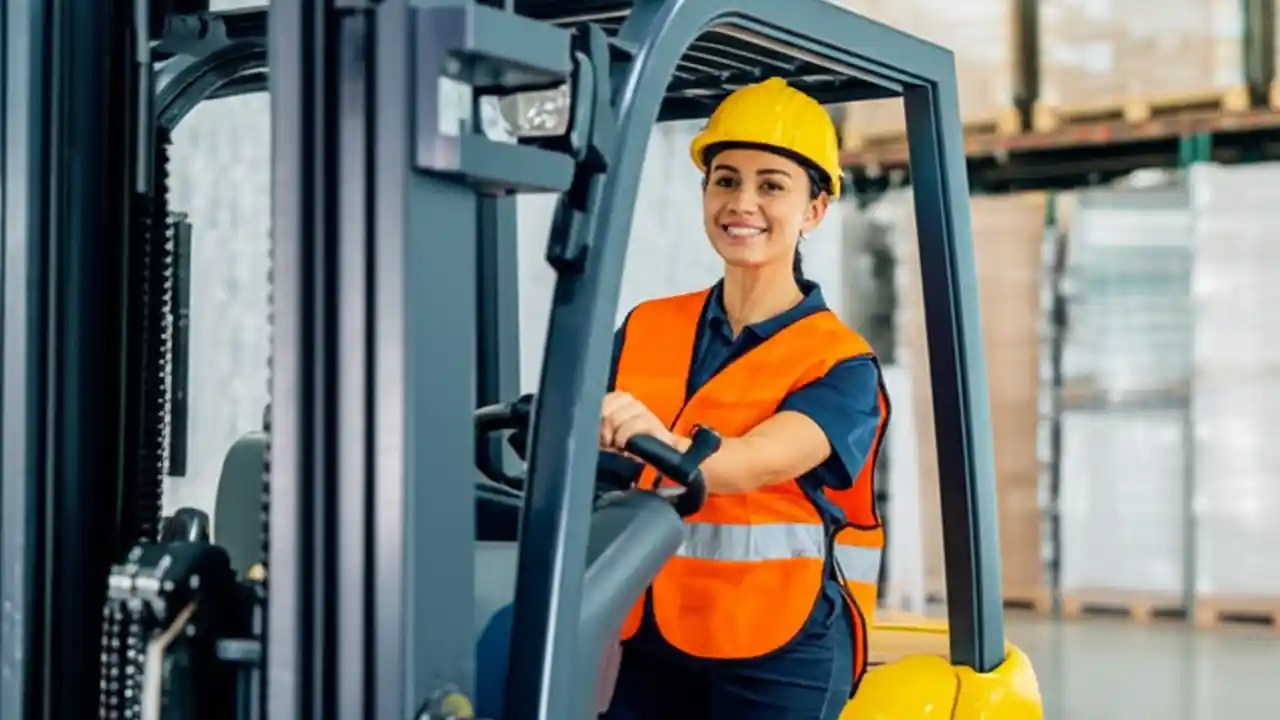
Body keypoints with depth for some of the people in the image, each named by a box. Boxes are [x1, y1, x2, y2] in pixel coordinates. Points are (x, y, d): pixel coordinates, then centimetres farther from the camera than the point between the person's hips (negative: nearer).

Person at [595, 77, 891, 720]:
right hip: (648, 641, 3)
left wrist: (660, 444, -41)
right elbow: (598, 469, 3)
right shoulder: (642, 332, 10)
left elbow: (749, 464, -22)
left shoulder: (840, 367, -4)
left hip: (781, 651, -3)